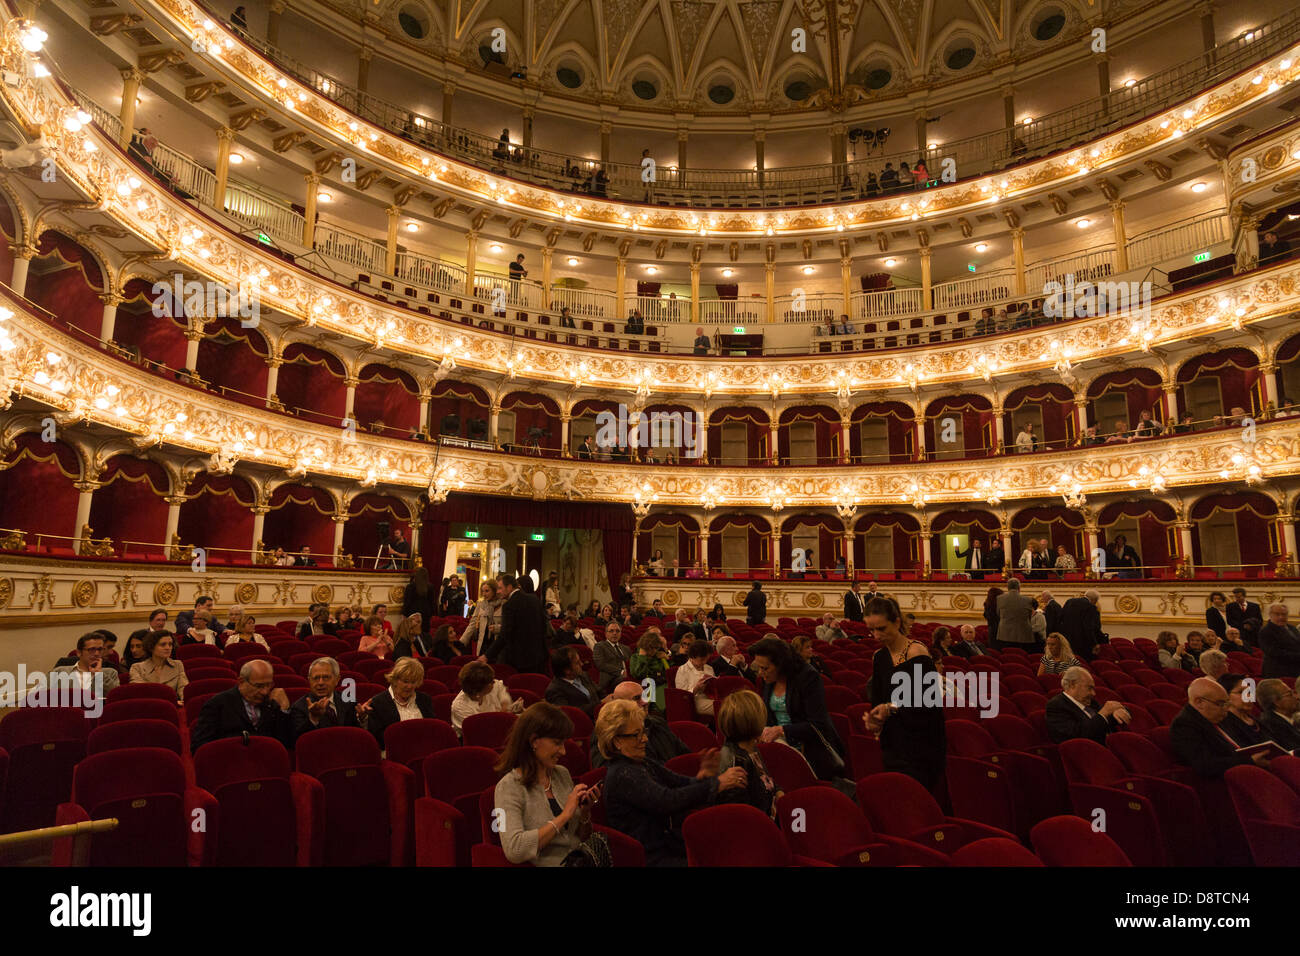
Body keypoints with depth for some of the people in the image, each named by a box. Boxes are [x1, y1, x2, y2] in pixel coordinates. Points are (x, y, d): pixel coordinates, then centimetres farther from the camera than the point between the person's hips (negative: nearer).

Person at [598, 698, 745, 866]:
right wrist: (718, 783, -25)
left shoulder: (644, 762, 11)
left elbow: (680, 784, 6)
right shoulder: (622, 775, -19)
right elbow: (669, 801, -28)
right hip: (653, 858, -9)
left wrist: (701, 778, -17)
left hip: (671, 845, 9)